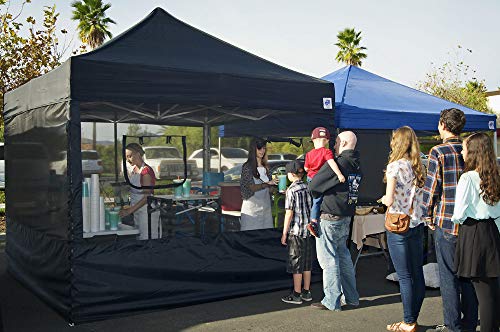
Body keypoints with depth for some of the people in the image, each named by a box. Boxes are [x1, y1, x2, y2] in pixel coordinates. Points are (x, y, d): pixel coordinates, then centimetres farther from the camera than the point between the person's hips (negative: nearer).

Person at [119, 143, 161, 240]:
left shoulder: (146, 171, -18)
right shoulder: (132, 170, 8)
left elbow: (147, 197, -22)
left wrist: (129, 210, -27)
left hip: (147, 211, -8)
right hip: (137, 211, 8)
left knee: (147, 237, -5)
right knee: (139, 237, 13)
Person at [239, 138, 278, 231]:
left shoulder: (265, 167, 14)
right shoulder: (248, 167, -6)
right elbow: (252, 188, -13)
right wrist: (267, 184, -24)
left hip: (265, 204, 6)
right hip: (253, 205, -6)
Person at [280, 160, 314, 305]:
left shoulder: (291, 190, -12)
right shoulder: (308, 188, 6)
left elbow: (289, 213, -14)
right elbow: (313, 208, 11)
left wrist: (284, 233, -8)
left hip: (296, 231, -7)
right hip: (309, 230, 7)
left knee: (296, 264, 1)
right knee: (307, 263, 13)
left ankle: (297, 295, 6)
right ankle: (306, 292, 21)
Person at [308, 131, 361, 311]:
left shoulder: (336, 163, -17)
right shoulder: (357, 166, 9)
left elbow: (313, 187, -16)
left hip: (330, 218, -8)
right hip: (346, 217, 8)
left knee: (328, 259, 0)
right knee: (343, 256, 18)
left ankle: (332, 302, 7)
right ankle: (351, 297, 25)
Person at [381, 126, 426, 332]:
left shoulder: (395, 166, -13)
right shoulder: (418, 167, 7)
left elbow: (389, 200, -15)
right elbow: (422, 197, 10)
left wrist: (384, 198, 5)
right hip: (417, 224, 7)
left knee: (405, 276, -1)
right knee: (417, 274, 11)